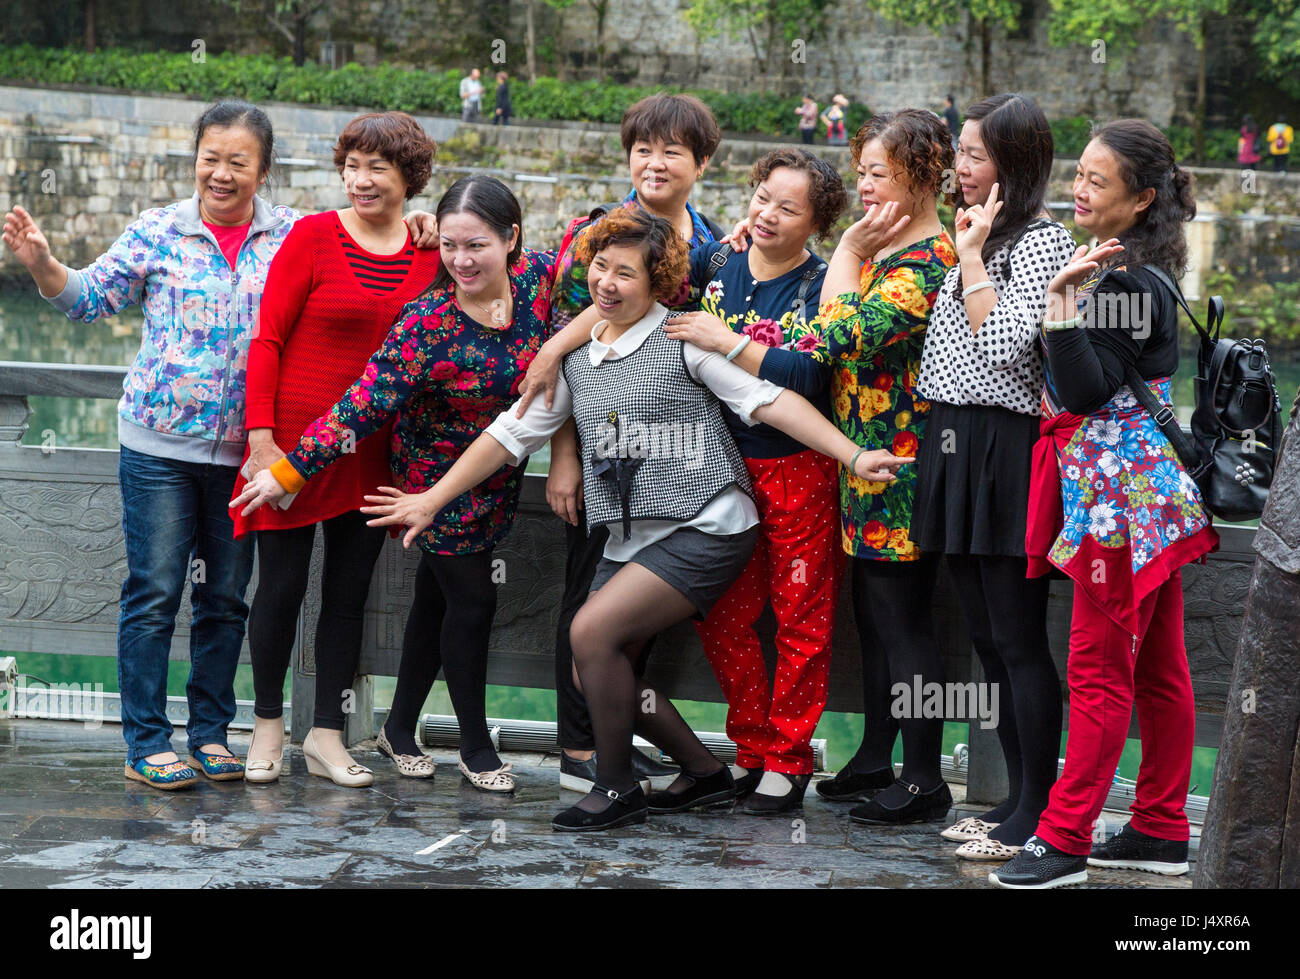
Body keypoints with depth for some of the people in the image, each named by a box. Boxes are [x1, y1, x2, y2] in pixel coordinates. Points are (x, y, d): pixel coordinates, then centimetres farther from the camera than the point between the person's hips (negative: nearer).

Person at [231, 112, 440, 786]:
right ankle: (267, 723, 21)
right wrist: (261, 436, -14)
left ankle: (326, 736, 18)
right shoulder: (313, 237, -7)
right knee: (282, 585, 3)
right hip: (296, 438, -3)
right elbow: (266, 339, -8)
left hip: (372, 447, 4)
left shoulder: (429, 254, 3)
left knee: (349, 591, 9)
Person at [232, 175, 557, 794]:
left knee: (437, 595, 16)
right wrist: (288, 470, -29)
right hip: (439, 478, -5)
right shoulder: (427, 323, -27)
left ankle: (401, 728, 31)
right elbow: (364, 404, -26)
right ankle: (477, 749, 15)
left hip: (500, 479, 5)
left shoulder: (537, 278, -13)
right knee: (471, 600, -2)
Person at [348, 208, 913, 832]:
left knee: (592, 632, -19)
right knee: (594, 675, 5)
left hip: (704, 528, -8)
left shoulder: (684, 338, -7)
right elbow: (510, 434, 17)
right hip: (629, 539, 8)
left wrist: (853, 457, -22)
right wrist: (432, 500, 15)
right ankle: (704, 774, 22)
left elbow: (769, 401, -12)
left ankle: (616, 789, -2)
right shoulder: (575, 355, 11)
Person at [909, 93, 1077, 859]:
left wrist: (972, 256, -13)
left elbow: (1005, 344, -21)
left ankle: (1039, 815, 1)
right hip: (959, 449, 9)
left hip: (1005, 450, -9)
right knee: (988, 638, 12)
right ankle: (1019, 798, 20)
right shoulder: (982, 238, 17)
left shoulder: (1042, 241, -10)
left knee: (1019, 640, -5)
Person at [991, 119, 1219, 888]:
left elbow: (1086, 391, -22)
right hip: (1150, 490, 10)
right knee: (1160, 670, 13)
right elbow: (1090, 387, 18)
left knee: (1099, 672, -6)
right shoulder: (1136, 271, 14)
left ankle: (1065, 840, -2)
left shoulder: (1127, 282, -17)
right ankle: (1162, 830, 20)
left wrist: (1064, 305, -29)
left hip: (1121, 496, -10)